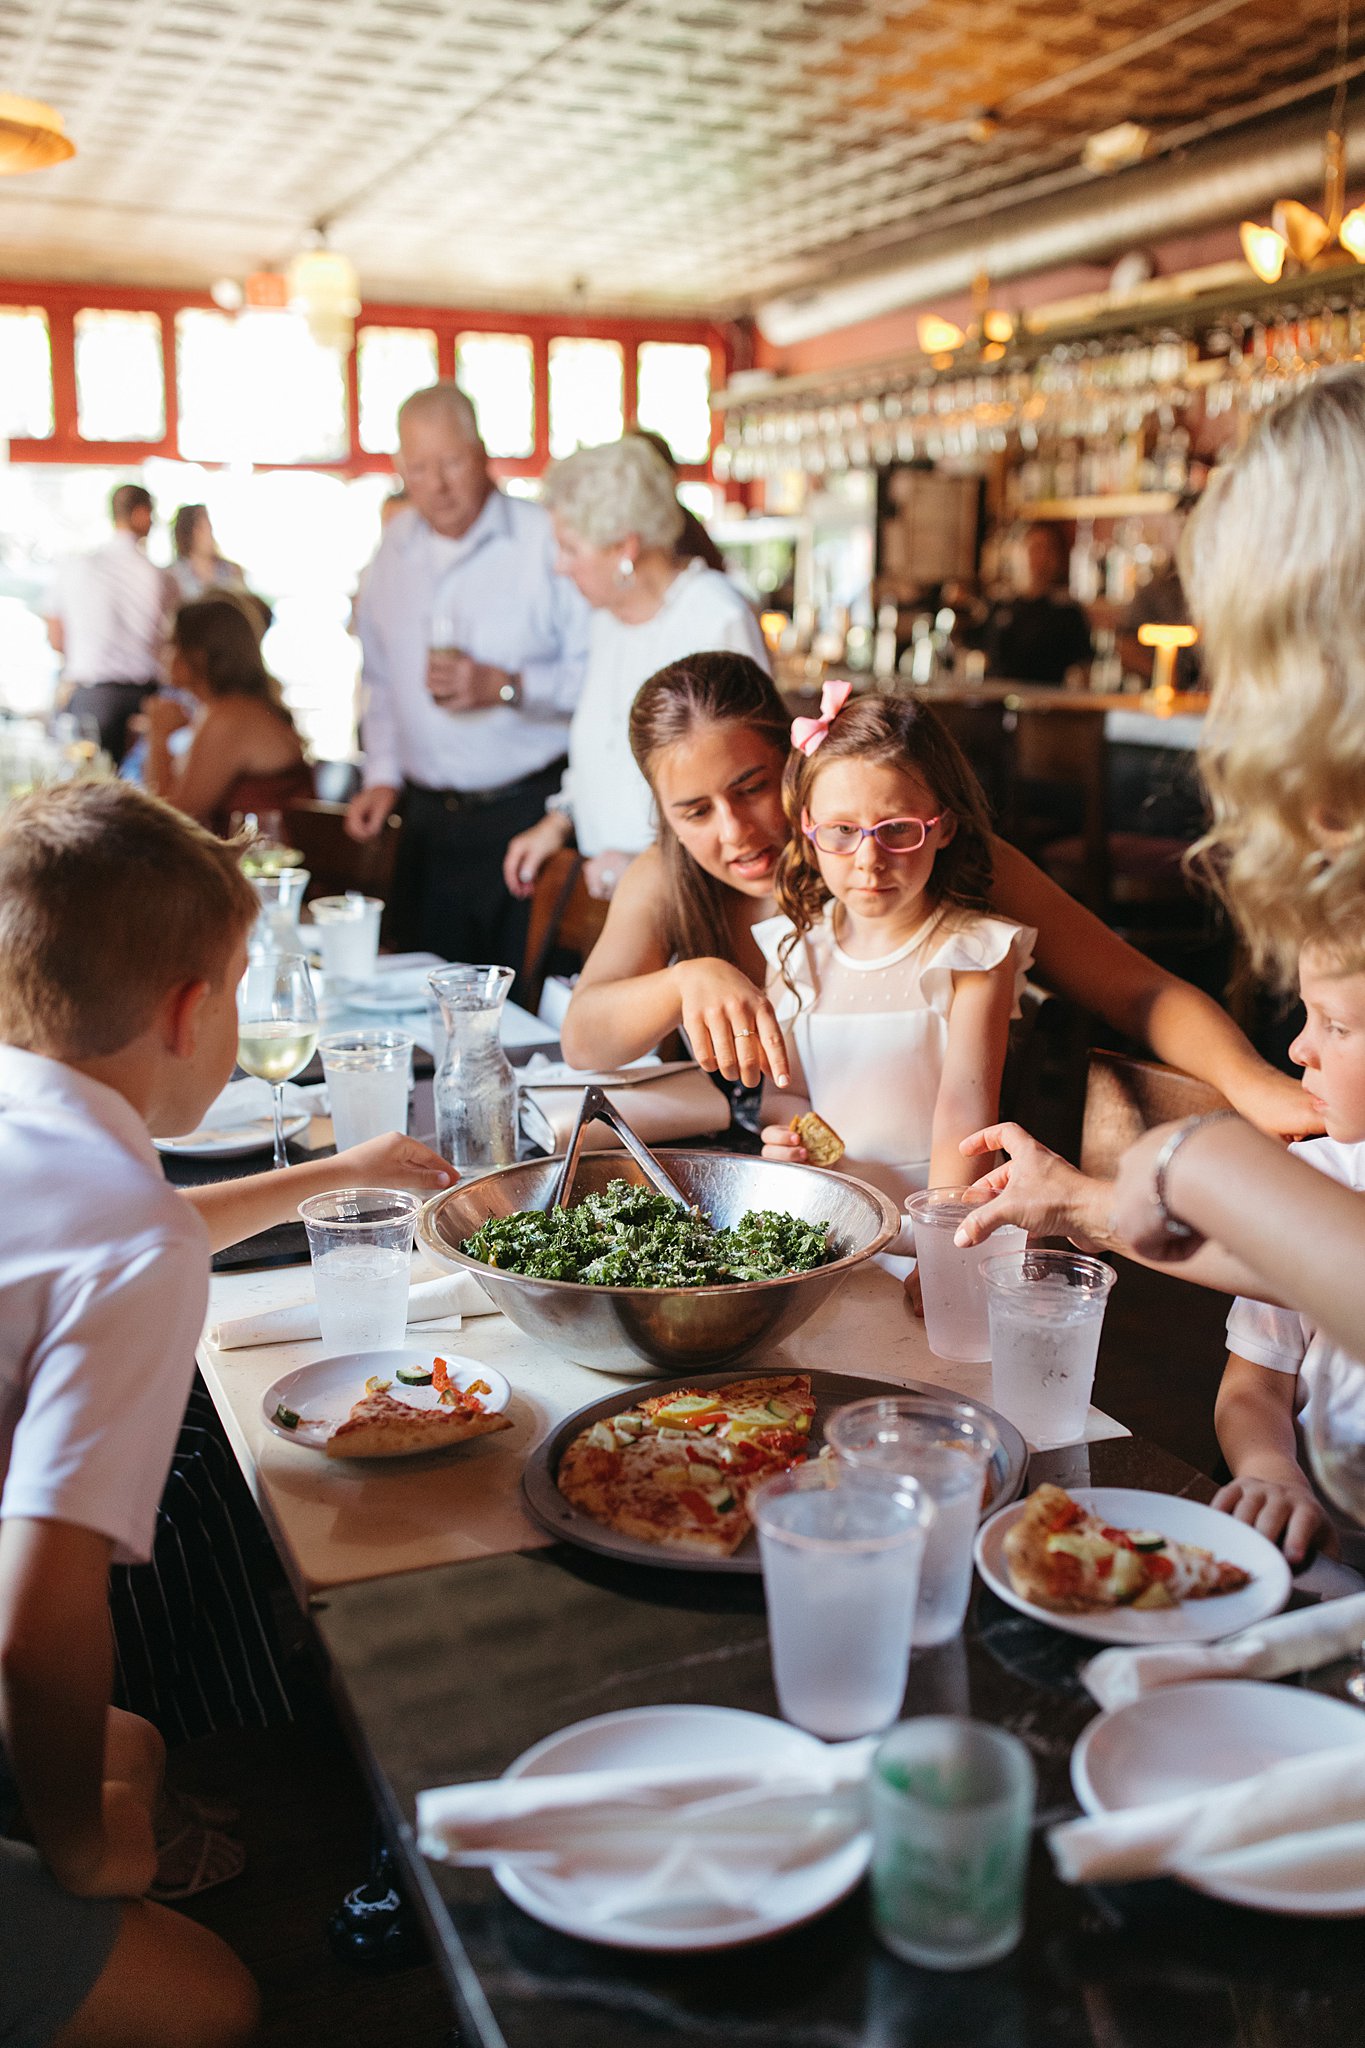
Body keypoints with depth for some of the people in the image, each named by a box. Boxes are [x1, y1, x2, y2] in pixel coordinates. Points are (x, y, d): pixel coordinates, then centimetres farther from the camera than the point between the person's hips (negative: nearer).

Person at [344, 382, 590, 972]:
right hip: (427, 818, 5)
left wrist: (506, 687, -20)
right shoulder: (394, 550, 12)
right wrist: (383, 774, 14)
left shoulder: (547, 541, -7)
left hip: (527, 811, -5)